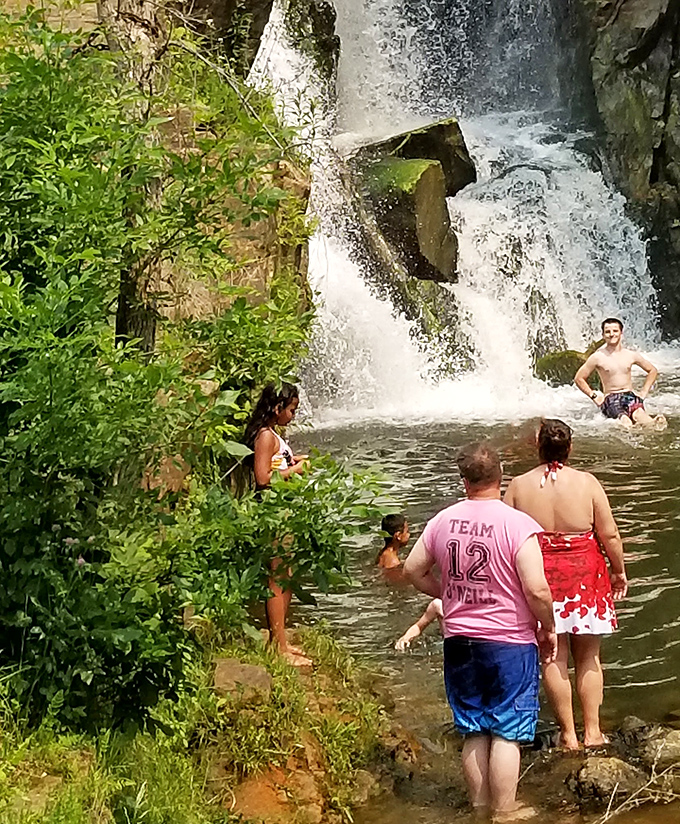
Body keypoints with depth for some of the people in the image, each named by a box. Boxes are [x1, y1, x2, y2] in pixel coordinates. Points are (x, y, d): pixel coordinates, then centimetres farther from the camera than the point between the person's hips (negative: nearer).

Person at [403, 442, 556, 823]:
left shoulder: (443, 521, -1)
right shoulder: (519, 525, -17)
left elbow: (413, 570, 9)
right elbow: (537, 590, -20)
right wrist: (549, 628, -4)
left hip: (460, 642, 5)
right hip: (509, 642, -5)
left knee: (475, 730, 16)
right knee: (507, 732, 6)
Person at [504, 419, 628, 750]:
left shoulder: (518, 486, -5)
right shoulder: (586, 482, -8)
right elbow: (610, 534, -5)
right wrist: (618, 572, 10)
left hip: (539, 577, 0)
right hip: (583, 575, 0)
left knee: (553, 659, 8)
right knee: (588, 658, 13)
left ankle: (568, 734, 14)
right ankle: (592, 732, 16)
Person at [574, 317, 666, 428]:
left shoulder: (631, 355, 12)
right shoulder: (598, 357, 3)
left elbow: (652, 370, 25)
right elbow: (579, 378, 10)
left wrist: (644, 391, 14)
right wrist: (594, 396, 3)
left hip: (630, 395, 2)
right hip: (610, 398, -2)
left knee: (638, 412, -39)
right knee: (624, 418, -41)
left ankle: (653, 423, -71)